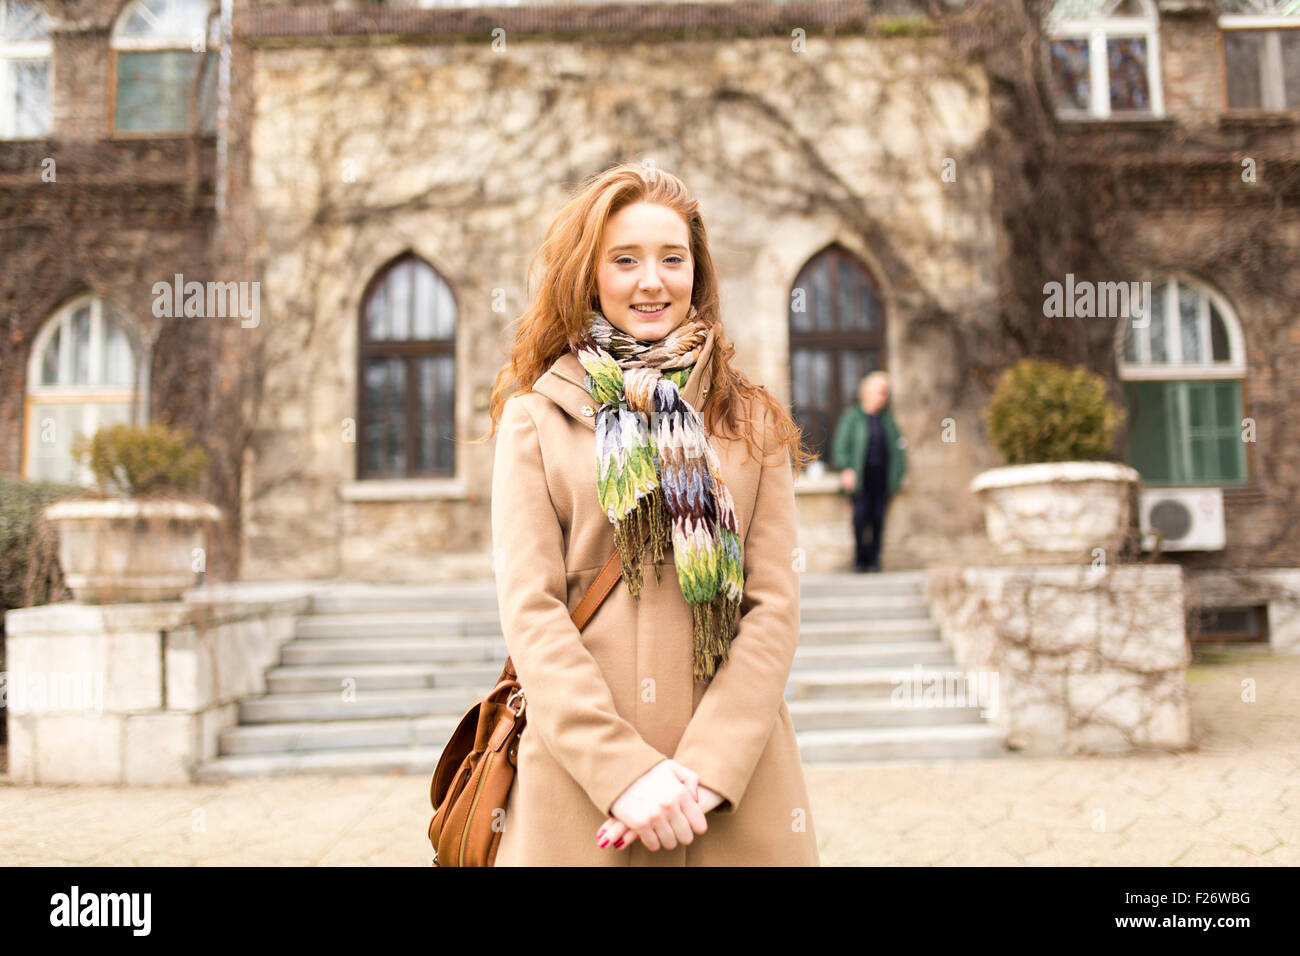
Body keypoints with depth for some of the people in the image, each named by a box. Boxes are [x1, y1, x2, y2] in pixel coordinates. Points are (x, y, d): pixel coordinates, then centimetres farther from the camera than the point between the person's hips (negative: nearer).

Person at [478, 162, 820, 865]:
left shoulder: (754, 424, 7)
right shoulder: (534, 419, 2)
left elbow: (774, 605, 0)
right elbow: (529, 611, -6)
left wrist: (709, 767, -11)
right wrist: (626, 771, -14)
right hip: (579, 774, -1)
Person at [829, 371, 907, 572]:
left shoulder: (887, 418, 13)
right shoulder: (852, 416, 3)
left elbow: (898, 444, 18)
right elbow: (840, 444, -1)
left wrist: (898, 472, 9)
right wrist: (846, 469, -12)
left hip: (882, 474, 3)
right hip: (860, 474, -3)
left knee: (879, 516, -1)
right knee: (860, 514, -10)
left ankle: (874, 559, 7)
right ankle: (860, 559, 1)